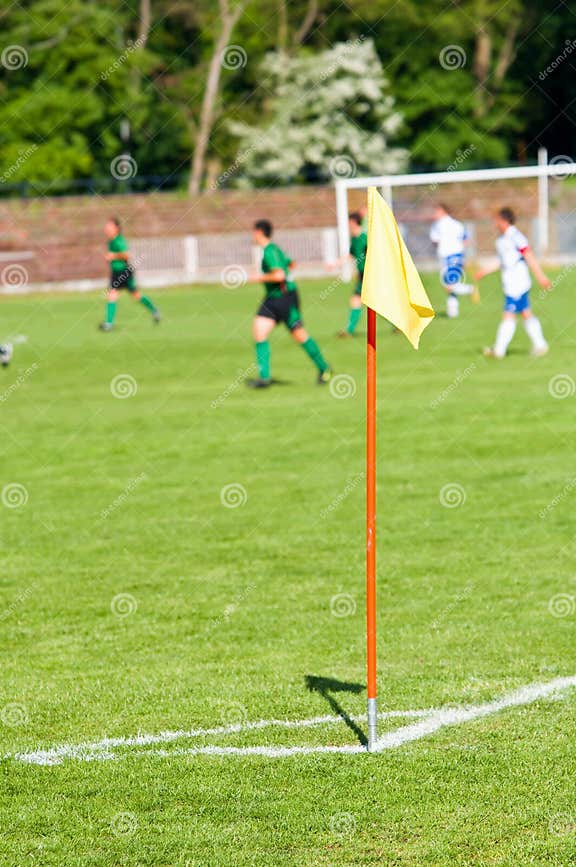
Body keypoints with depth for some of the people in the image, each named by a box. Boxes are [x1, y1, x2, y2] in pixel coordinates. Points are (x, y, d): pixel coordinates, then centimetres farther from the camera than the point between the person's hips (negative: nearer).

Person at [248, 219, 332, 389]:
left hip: (285, 297, -9)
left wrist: (261, 278, -16)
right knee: (259, 331, -5)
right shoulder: (271, 249, 11)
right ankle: (264, 377, -9)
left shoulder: (270, 251, -18)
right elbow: (290, 264, 25)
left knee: (299, 335, 2)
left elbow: (279, 275, -30)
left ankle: (324, 368, 18)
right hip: (272, 298, 9)